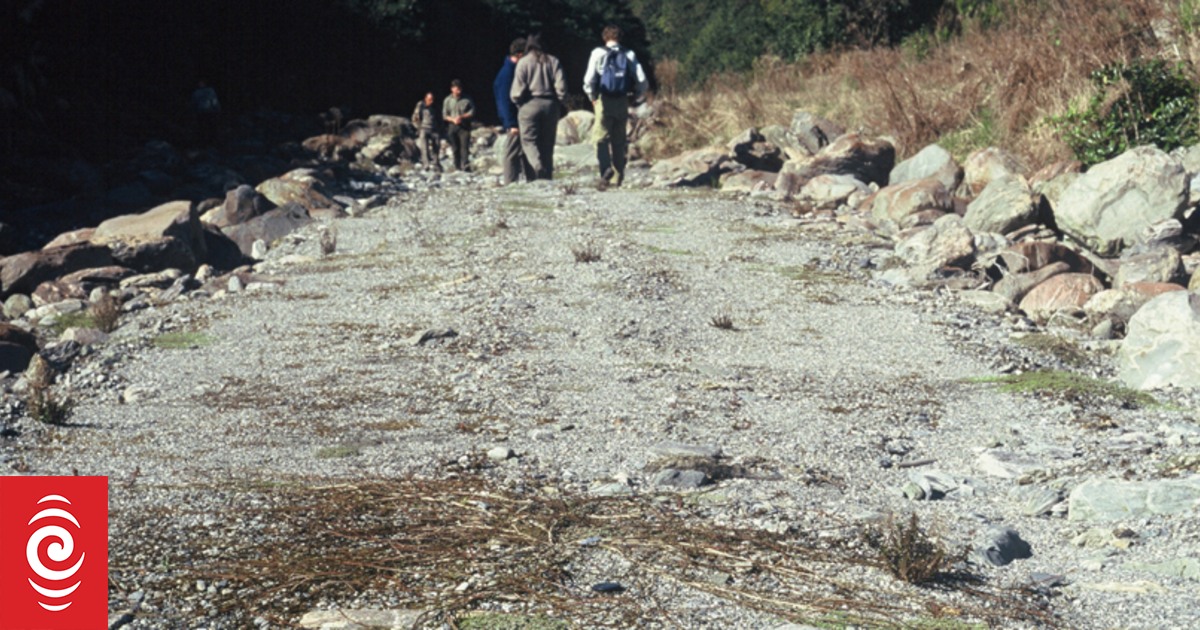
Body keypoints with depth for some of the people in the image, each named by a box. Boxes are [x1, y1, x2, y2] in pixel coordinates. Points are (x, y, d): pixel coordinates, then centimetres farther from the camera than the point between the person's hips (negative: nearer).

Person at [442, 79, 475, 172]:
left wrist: (462, 117, -13)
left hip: (464, 127, -2)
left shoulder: (467, 99, 3)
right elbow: (444, 115, 6)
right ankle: (457, 167, 7)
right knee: (455, 148, 3)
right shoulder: (447, 100, 7)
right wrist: (453, 119, -13)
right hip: (452, 127, 2)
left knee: (464, 146, -14)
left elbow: (472, 112, 1)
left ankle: (465, 165, -23)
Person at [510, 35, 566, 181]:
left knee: (529, 140, -1)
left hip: (530, 105, -3)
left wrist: (517, 102, 10)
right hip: (550, 105, 3)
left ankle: (538, 167, -26)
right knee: (547, 143, 10)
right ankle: (548, 174, 9)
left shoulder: (523, 62, -3)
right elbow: (561, 86, -2)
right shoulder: (553, 61, 5)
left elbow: (518, 88, -8)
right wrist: (558, 102, 11)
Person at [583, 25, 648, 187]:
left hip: (604, 101, -3)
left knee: (601, 137, 0)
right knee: (619, 140, 12)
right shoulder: (629, 54, 5)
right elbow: (642, 81, 0)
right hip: (622, 101, 3)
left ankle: (606, 167, -24)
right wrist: (637, 98, 15)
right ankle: (617, 177, 13)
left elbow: (589, 79, -6)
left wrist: (592, 96, 10)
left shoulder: (598, 53, -1)